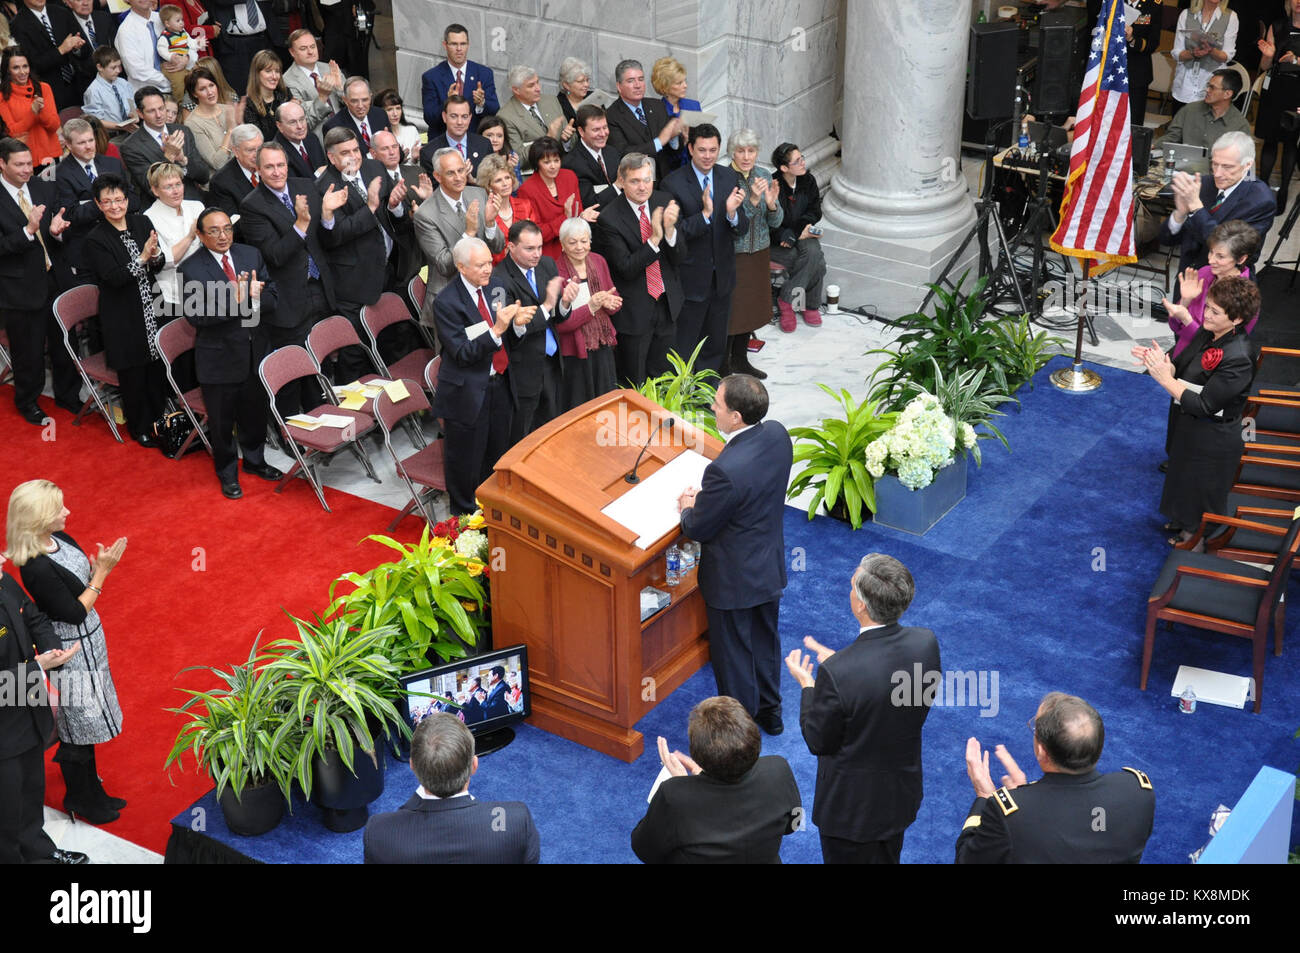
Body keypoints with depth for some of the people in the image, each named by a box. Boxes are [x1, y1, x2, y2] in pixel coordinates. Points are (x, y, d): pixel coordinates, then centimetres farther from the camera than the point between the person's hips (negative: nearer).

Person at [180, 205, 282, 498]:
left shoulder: (252, 255, 1)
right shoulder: (192, 268, -12)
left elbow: (272, 299, -2)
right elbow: (195, 315, -22)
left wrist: (254, 297, -25)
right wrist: (235, 301, -31)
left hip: (255, 351, 4)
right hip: (219, 357, -4)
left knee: (255, 411, 21)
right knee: (222, 419, 12)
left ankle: (254, 460, 44)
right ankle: (227, 472, 32)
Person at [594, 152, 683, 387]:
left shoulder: (664, 202, -4)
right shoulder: (609, 218, -18)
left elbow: (677, 259, -5)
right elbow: (626, 269, -21)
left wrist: (670, 230, -26)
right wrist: (655, 239, -32)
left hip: (666, 303, 5)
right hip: (634, 311, -5)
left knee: (660, 375, 21)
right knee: (633, 383, 9)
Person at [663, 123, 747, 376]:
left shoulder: (729, 178, 0)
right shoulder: (673, 183, -15)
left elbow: (742, 229, -2)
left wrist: (732, 213, -24)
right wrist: (704, 214, -31)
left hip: (722, 277, 5)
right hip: (691, 278, -5)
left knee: (715, 346, 20)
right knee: (684, 347, 5)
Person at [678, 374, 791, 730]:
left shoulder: (726, 470, -38)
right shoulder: (776, 435, -13)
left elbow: (698, 530, -22)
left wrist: (689, 509, -1)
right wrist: (706, 497, -1)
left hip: (734, 580, -7)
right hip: (770, 566, 8)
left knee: (733, 654, 15)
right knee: (766, 640, 27)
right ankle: (769, 712, 48)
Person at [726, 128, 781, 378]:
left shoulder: (764, 176, 2)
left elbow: (776, 222, 2)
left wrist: (771, 203, -19)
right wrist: (752, 200, -32)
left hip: (759, 254, 6)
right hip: (732, 255, -6)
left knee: (751, 308, 17)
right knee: (730, 310, -1)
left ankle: (740, 359, 34)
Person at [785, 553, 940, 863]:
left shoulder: (837, 673, -36)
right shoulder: (925, 644, -19)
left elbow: (818, 742, -21)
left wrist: (806, 685, -4)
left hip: (851, 806, -5)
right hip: (902, 795, 5)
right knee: (887, 859, 30)